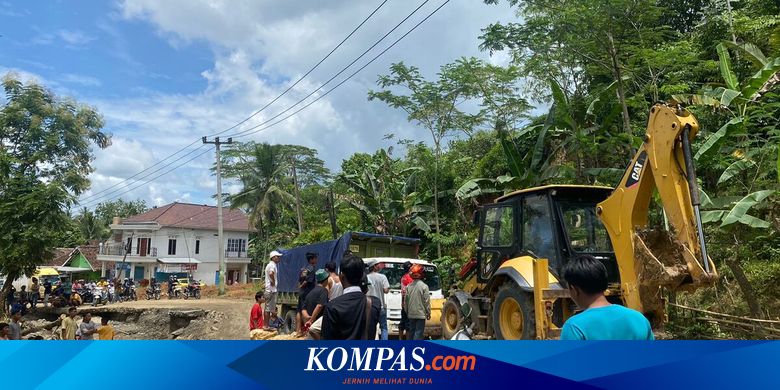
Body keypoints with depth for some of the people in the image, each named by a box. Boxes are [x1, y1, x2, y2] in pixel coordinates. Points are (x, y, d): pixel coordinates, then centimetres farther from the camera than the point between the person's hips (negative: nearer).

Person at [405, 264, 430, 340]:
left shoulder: (408, 286, 0)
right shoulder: (424, 286, -12)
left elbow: (406, 301, 6)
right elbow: (427, 301, -10)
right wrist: (428, 313, 2)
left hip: (411, 314, 5)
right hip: (421, 314, -5)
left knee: (411, 331, 15)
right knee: (419, 332, -3)